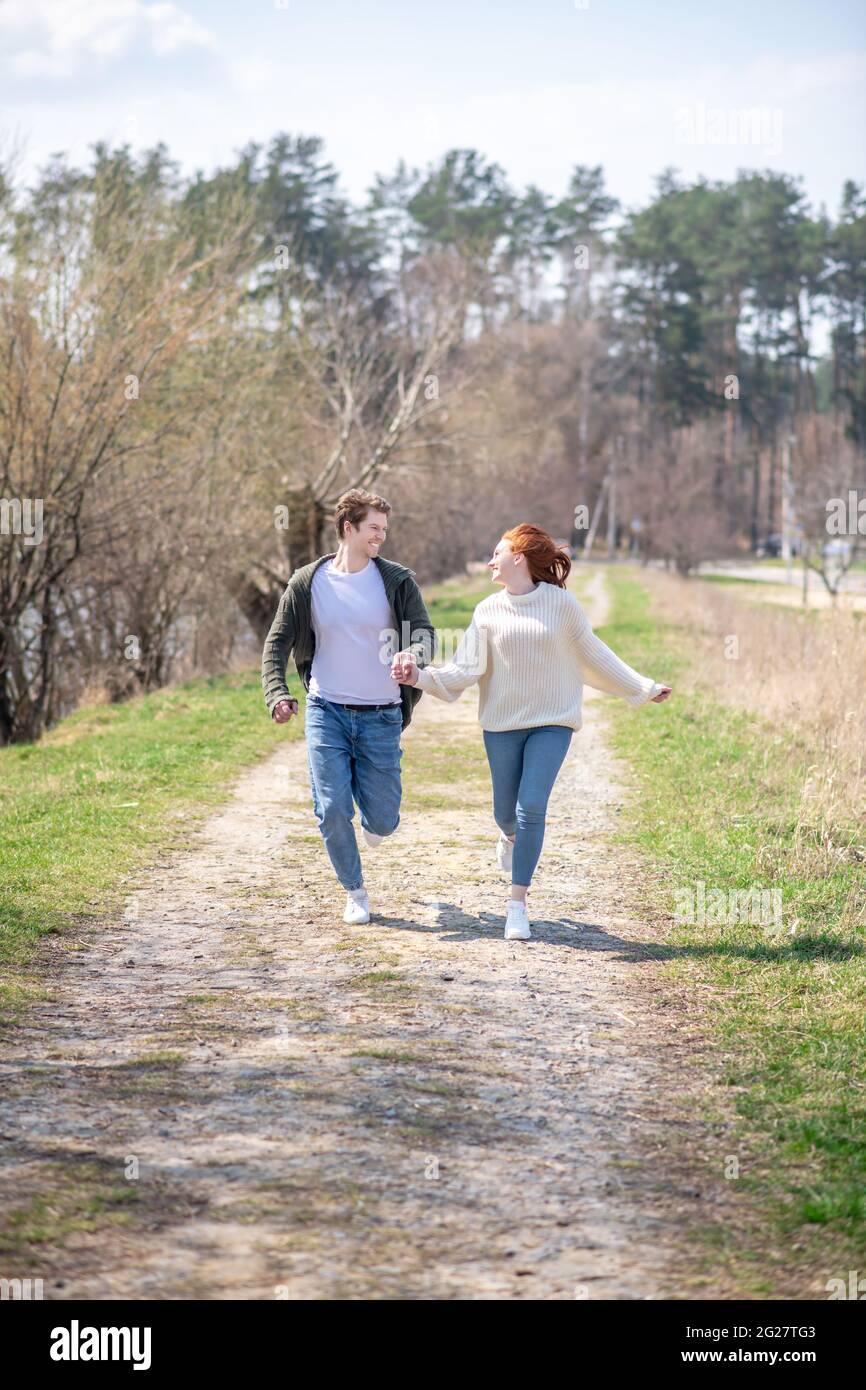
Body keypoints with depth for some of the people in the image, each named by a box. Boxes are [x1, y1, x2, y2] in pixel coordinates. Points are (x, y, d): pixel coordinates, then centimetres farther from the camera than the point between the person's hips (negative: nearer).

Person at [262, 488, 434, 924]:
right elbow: (277, 643, 6)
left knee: (383, 821, 0)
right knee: (332, 812, -7)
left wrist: (413, 659, -28)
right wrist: (276, 694, -10)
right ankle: (355, 892, 15)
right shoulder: (306, 583, 1)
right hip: (326, 713, 0)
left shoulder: (397, 581, -1)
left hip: (380, 719, 0)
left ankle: (373, 816, 39)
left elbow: (424, 633, -4)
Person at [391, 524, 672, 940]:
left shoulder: (560, 603, -3)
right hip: (502, 725, 2)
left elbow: (592, 655, 8)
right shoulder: (488, 611, 1)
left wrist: (644, 687, 13)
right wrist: (420, 676, -19)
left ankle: (517, 905, -6)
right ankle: (510, 836, 51)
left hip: (552, 723, -2)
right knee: (506, 811, 11)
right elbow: (465, 671, -4)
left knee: (532, 808, -13)